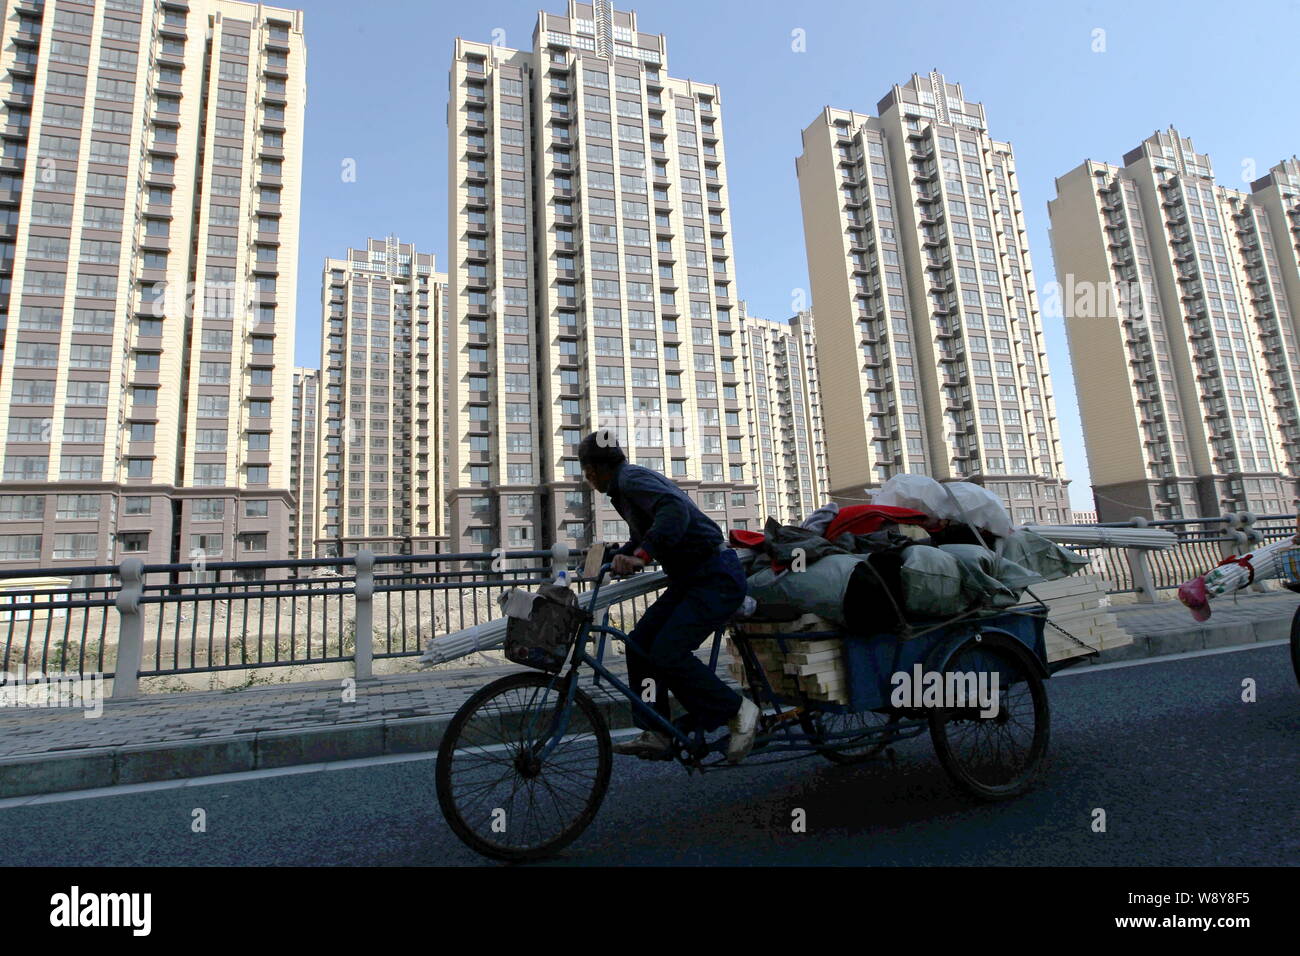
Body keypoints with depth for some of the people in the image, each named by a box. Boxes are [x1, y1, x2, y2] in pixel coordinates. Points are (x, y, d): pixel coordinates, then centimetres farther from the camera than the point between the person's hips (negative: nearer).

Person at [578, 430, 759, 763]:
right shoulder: (626, 486, 18)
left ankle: (737, 711, 1)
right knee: (641, 642, 4)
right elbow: (640, 540, 30)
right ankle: (656, 735, 9)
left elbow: (675, 509, -33)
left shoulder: (631, 479, -14)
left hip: (717, 578, -10)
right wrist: (617, 558, 16)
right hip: (691, 579, 10)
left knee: (668, 653, -17)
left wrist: (641, 554, -40)